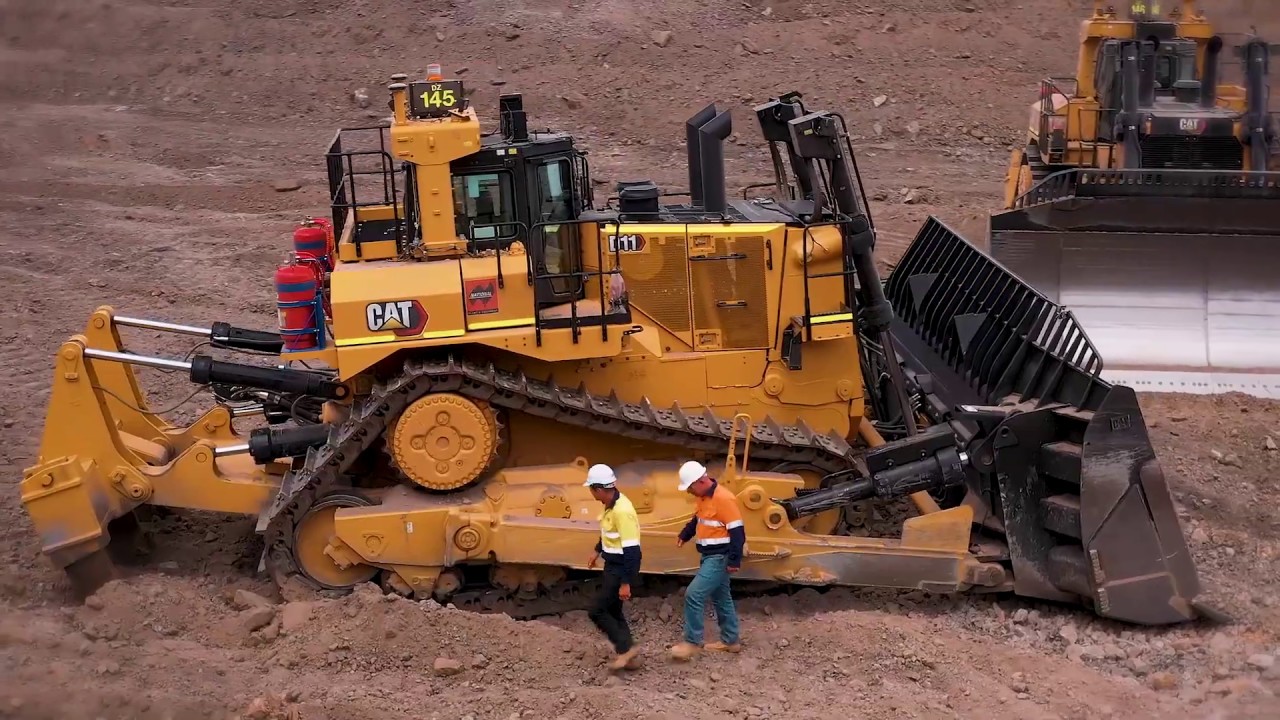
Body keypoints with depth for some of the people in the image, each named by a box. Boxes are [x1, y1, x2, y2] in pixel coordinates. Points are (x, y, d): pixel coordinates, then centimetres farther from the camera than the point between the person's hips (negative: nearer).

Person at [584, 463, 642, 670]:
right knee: (612, 610, 16)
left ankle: (626, 647, 1)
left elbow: (631, 550, -28)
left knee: (597, 611, -5)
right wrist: (597, 550, 33)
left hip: (622, 568, -10)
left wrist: (625, 583, -26)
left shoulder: (622, 511, -28)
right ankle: (625, 652, 23)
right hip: (613, 565, 10)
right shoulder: (612, 503, 1)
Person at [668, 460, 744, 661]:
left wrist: (734, 560, -22)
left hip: (720, 558, -10)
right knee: (721, 598, 17)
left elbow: (737, 531, -22)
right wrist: (684, 535, 8)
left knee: (694, 595, -14)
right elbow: (698, 519, 24)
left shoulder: (724, 498, -23)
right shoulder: (702, 497, 6)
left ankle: (692, 642, -5)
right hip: (709, 556, 10)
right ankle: (730, 641, 28)